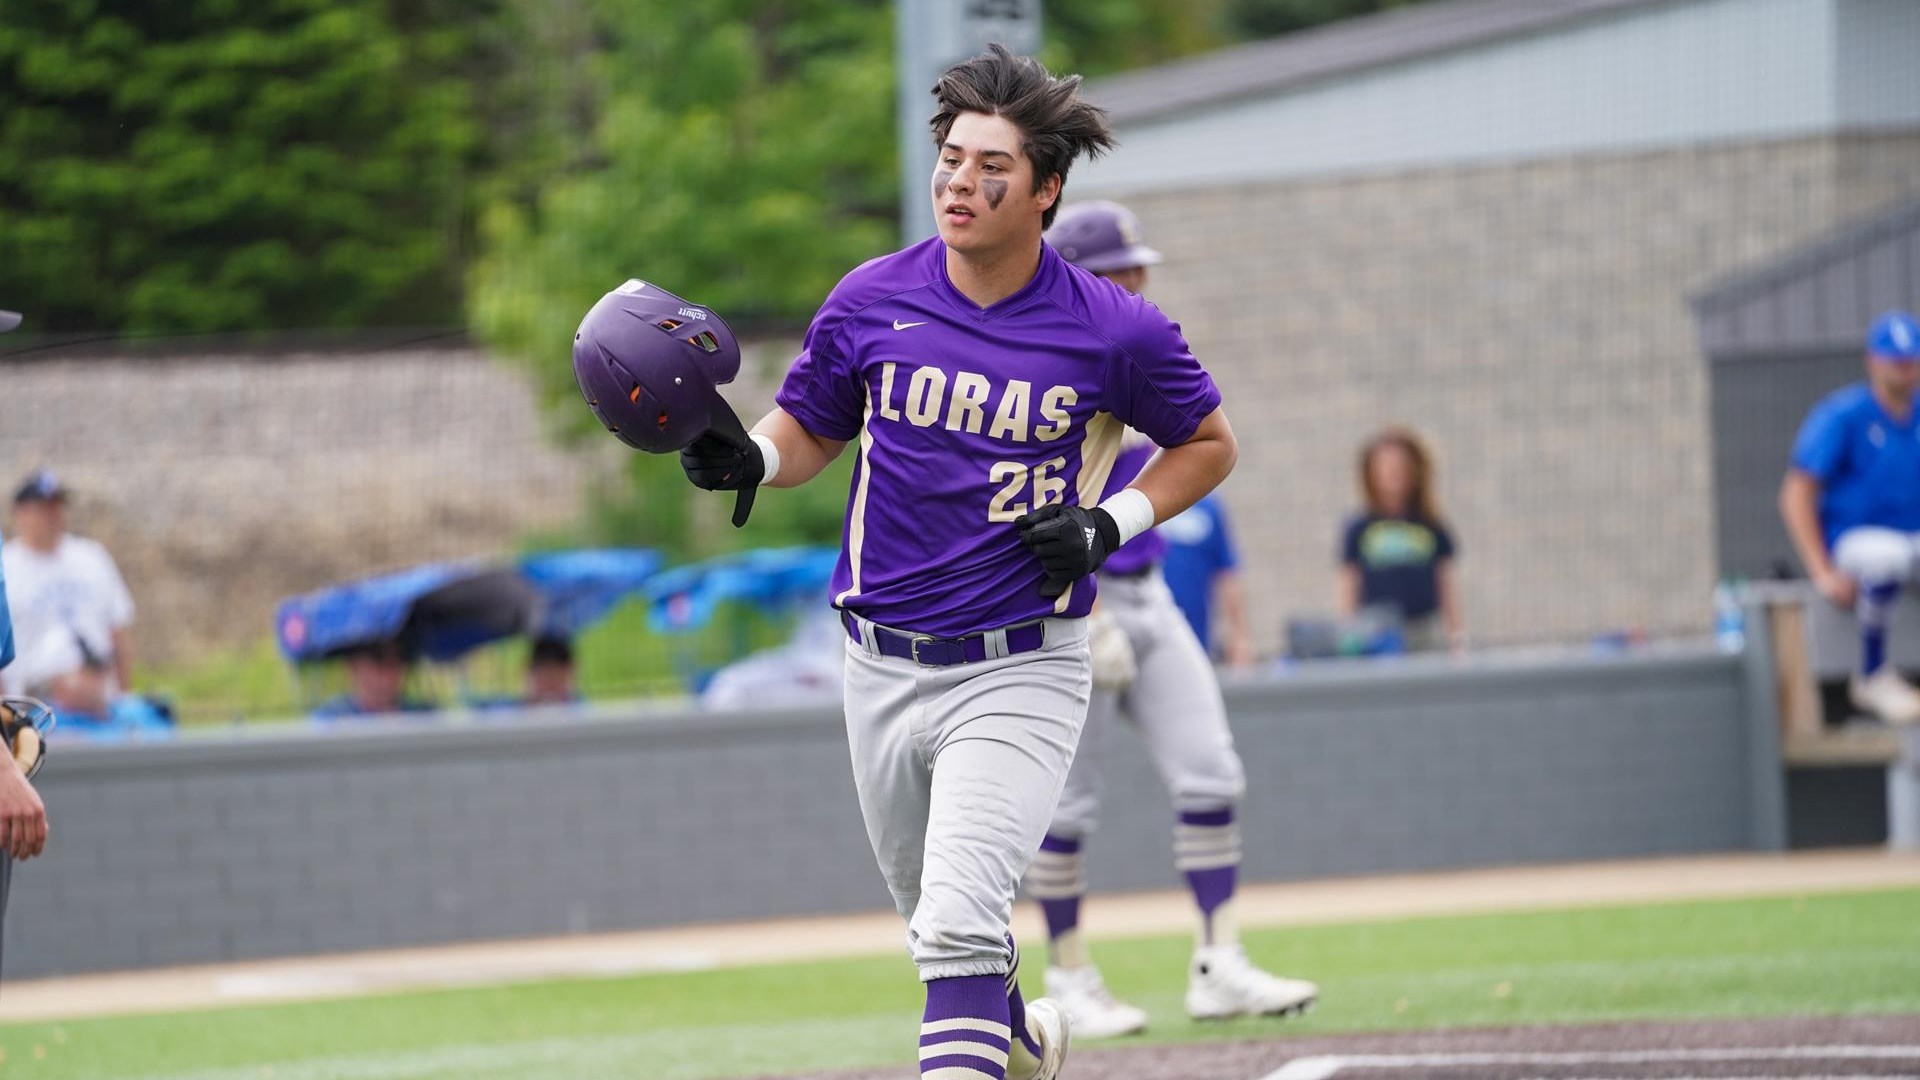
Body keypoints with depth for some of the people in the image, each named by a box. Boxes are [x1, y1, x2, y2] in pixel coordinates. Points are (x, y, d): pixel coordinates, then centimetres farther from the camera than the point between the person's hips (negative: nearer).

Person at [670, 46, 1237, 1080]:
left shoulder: (1112, 331, -9)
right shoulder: (871, 301, -3)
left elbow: (1209, 443, 7)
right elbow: (806, 431, 11)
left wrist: (1113, 521, -10)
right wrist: (744, 460, -12)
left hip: (1021, 672, -4)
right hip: (884, 670, 4)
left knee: (959, 923, -20)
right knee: (939, 930, 19)